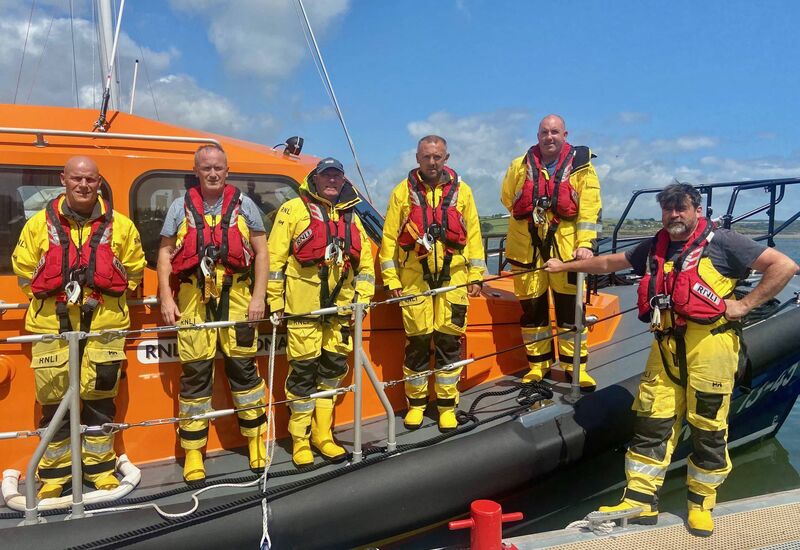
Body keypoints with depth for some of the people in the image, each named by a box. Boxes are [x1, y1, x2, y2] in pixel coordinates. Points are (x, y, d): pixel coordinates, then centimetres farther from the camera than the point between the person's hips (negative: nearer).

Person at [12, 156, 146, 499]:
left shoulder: (120, 226, 3)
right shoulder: (40, 224, 3)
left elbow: (134, 270, 12)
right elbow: (23, 269, 11)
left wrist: (108, 297, 6)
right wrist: (48, 297, 5)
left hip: (104, 325, 0)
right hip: (52, 326, 0)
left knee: (100, 397, 7)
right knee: (54, 400, 6)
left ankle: (100, 466, 23)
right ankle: (54, 473, 20)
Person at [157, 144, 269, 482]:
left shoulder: (243, 205, 9)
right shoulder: (181, 207, 11)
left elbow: (261, 252, 7)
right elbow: (166, 253, 10)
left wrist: (259, 297, -1)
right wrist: (165, 299, 1)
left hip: (235, 296, 0)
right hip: (193, 298, 1)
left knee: (243, 366, 3)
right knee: (195, 372, 2)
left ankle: (255, 439, 18)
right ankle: (193, 451, 13)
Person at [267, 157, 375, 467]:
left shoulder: (351, 216, 18)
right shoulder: (293, 210, 3)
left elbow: (365, 260, 17)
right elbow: (274, 257, -2)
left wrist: (363, 297, 7)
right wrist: (275, 301, -7)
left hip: (339, 305, 5)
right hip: (303, 305, -5)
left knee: (333, 368, 9)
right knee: (303, 371, -2)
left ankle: (322, 434, 23)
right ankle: (300, 440, 11)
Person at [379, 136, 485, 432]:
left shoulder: (461, 191, 7)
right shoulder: (403, 192, 3)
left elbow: (473, 235, 8)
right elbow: (389, 238, 2)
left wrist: (475, 274, 4)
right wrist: (391, 279, -3)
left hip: (453, 278, 1)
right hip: (414, 279, -1)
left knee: (449, 341, 3)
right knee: (417, 342, 3)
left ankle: (447, 405, 16)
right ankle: (416, 403, 20)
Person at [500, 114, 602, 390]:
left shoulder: (580, 165, 2)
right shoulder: (520, 166, 7)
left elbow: (590, 207, -4)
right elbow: (507, 198, 20)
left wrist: (585, 243, -12)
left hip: (566, 246, -1)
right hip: (526, 247, 2)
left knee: (570, 306, 2)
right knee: (532, 307, 7)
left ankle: (575, 365, 16)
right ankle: (537, 364, 20)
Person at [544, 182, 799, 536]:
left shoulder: (721, 242, -1)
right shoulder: (655, 248, 16)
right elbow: (611, 263, 28)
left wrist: (745, 304, -9)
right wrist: (566, 266, 30)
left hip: (709, 345, -5)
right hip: (666, 347, 5)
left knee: (708, 427, 3)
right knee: (651, 423, 4)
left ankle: (701, 503, 22)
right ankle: (640, 501, 13)